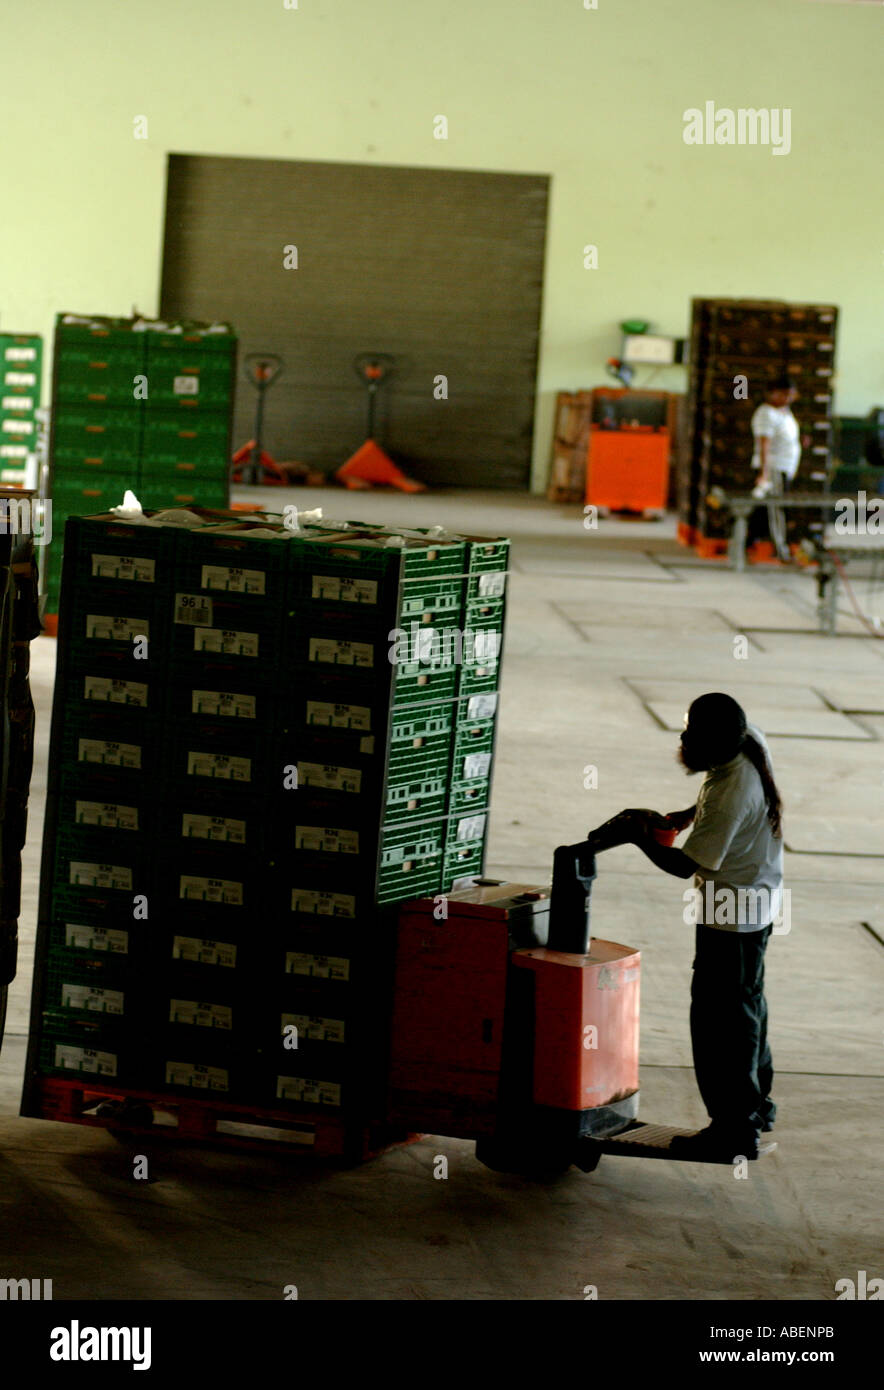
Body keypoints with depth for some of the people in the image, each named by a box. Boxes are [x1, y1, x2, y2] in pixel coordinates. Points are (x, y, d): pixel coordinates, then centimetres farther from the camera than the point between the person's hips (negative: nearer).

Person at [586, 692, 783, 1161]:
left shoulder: (729, 797, -33)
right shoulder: (749, 740, -7)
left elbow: (688, 864, -24)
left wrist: (636, 835, -13)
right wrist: (686, 816, 10)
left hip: (731, 918, -10)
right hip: (757, 900, 10)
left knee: (720, 1016, -2)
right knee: (746, 1002, 24)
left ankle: (735, 1127, 6)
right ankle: (756, 1101, 39)